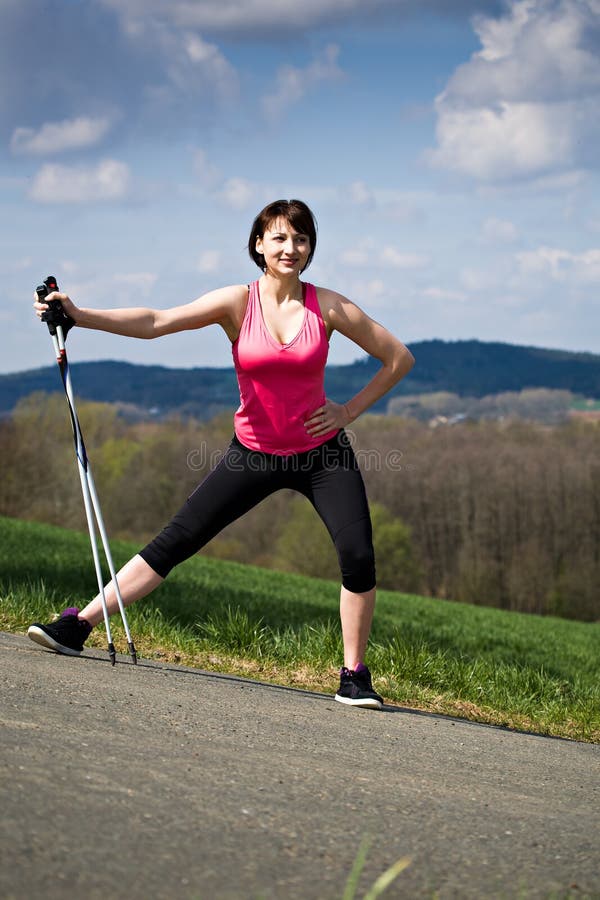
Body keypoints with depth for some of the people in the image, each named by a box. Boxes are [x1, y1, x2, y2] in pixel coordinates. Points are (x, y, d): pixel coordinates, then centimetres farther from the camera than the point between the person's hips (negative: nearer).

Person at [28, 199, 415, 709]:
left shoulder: (327, 307, -8)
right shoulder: (238, 303, -9)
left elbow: (399, 359, 1)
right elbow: (156, 322, -21)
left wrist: (349, 410, -5)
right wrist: (79, 316, -32)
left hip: (321, 453, 0)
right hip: (254, 453, 0)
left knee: (358, 556, -16)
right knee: (176, 539, -3)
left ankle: (354, 677, 0)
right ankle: (76, 627, 1)